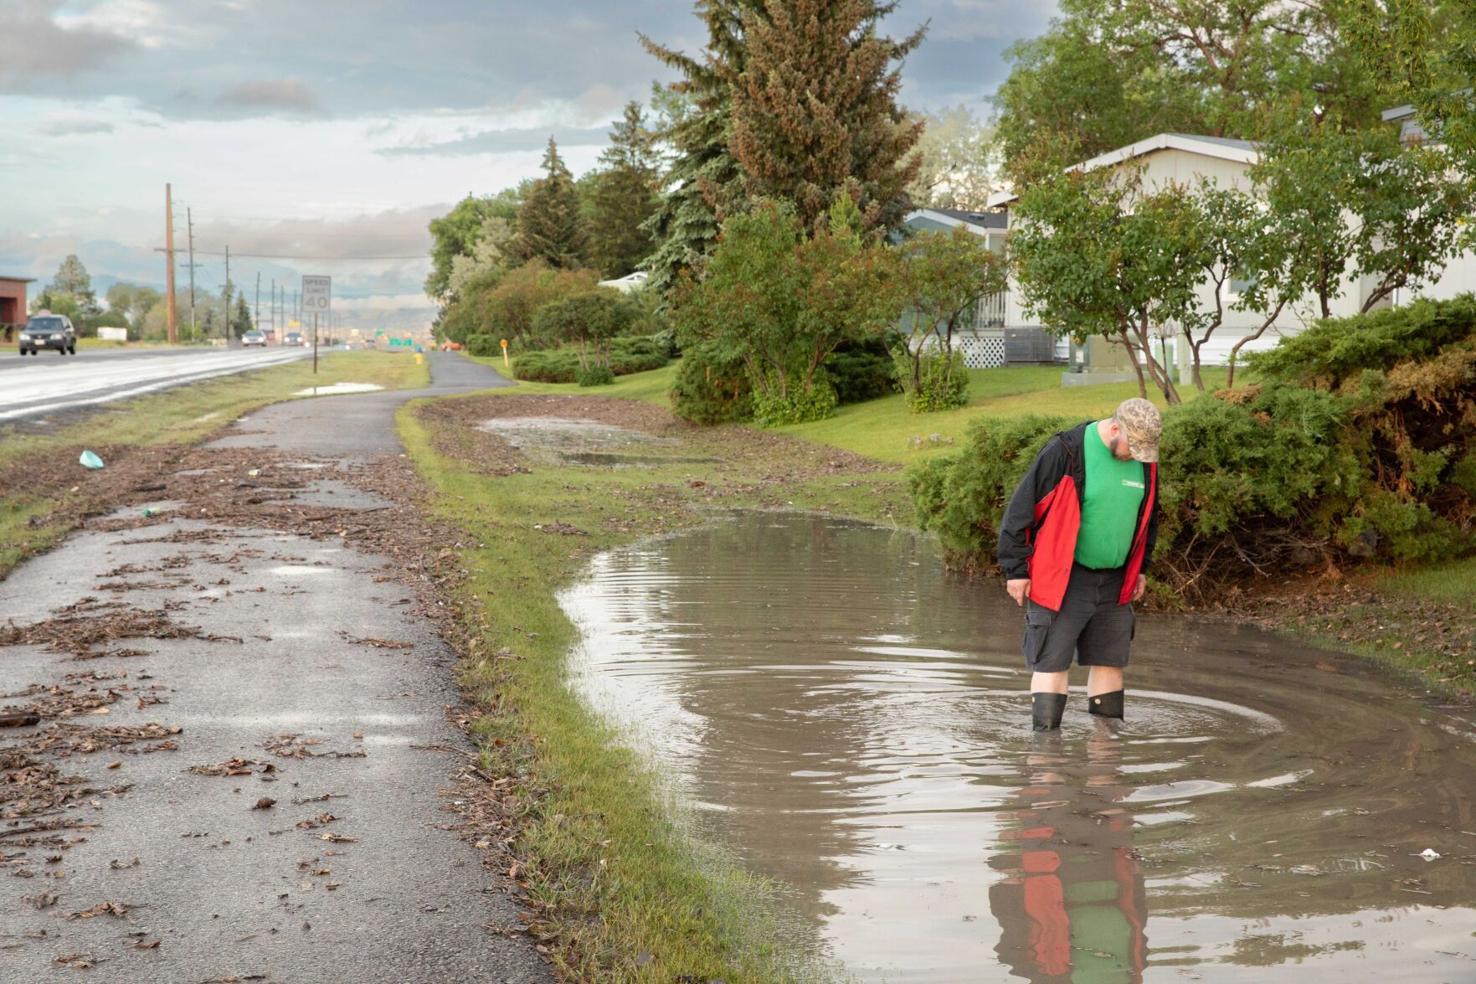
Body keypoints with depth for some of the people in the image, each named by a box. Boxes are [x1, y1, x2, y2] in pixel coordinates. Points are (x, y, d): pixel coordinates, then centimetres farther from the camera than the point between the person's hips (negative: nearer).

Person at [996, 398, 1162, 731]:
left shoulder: (1145, 461, 3)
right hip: (1062, 580, -6)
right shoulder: (1066, 451, -17)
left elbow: (1148, 515, 21)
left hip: (1114, 582, 6)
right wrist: (1016, 569, -9)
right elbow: (1021, 508, -12)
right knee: (1052, 663, -5)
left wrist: (1140, 568, 21)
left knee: (1110, 661, 10)